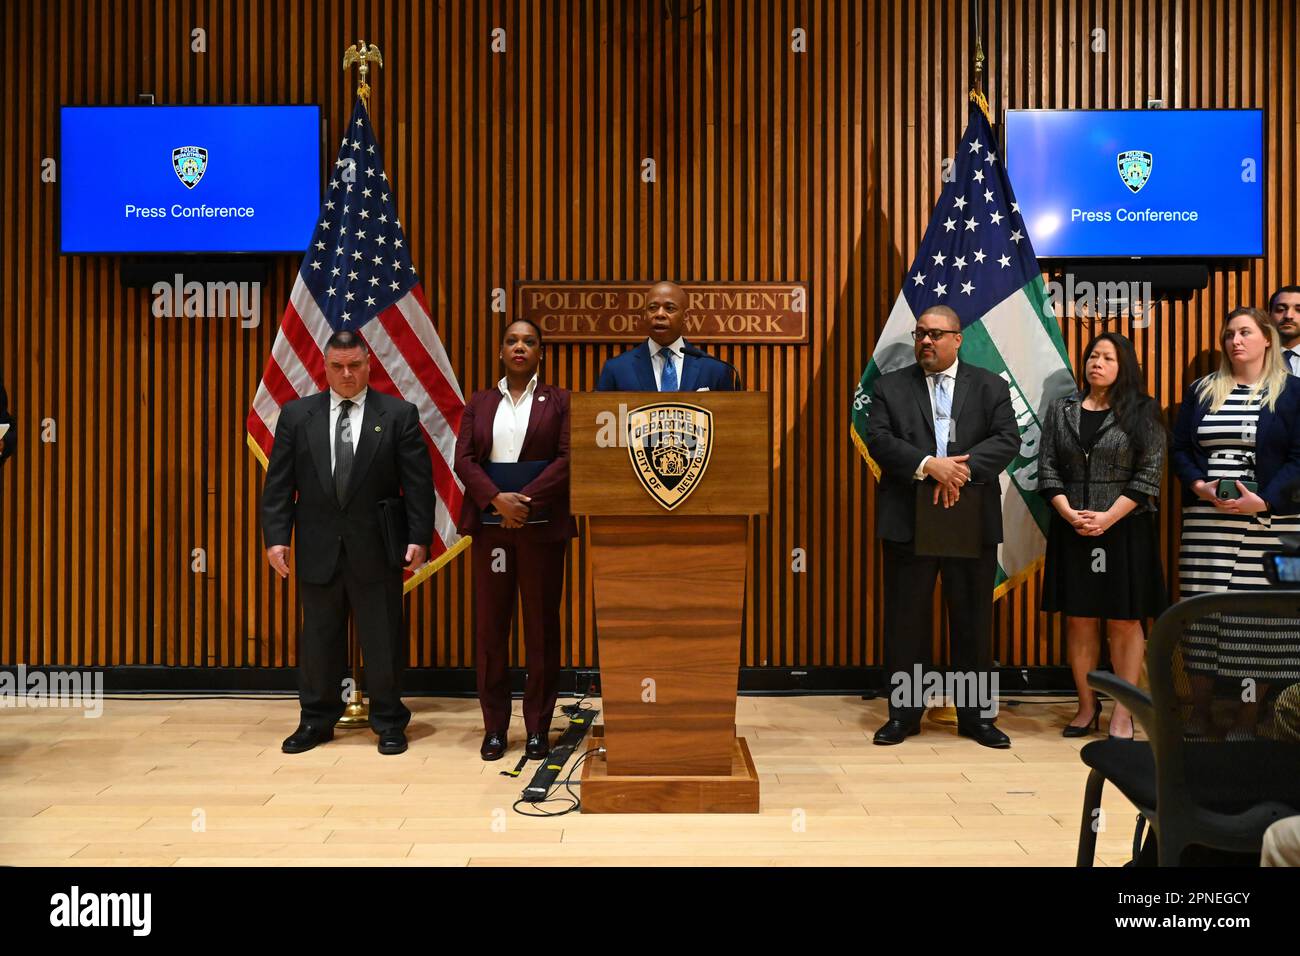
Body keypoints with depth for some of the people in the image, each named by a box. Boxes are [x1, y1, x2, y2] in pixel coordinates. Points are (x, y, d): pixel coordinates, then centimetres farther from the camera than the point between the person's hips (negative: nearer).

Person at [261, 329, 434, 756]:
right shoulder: (296, 414, 7)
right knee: (318, 639, 11)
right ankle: (316, 720, 26)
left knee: (383, 640, 6)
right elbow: (278, 483, 5)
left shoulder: (399, 414, 1)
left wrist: (419, 538, -8)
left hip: (376, 549, -2)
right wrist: (277, 537, -3)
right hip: (317, 548, 2)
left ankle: (389, 722, 20)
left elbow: (418, 483, -2)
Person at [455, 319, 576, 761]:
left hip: (541, 525, -2)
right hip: (490, 526, 2)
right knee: (490, 625, 4)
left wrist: (526, 500, -15)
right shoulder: (479, 403, 13)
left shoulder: (559, 400, 7)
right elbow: (463, 459, 3)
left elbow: (568, 458, -4)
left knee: (541, 626, 3)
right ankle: (495, 726, 14)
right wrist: (496, 499, -14)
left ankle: (538, 727, 13)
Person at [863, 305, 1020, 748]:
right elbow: (879, 439, -7)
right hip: (908, 523, 0)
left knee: (973, 621, 9)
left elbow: (1007, 440, -4)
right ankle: (903, 714, 18)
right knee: (905, 620, 5)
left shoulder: (990, 387, 9)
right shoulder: (890, 387, 7)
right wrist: (929, 465, -20)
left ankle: (976, 715, 22)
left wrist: (963, 469, -19)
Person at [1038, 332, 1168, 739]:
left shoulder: (1142, 412, 1)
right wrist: (1068, 513, -10)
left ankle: (1123, 712, 10)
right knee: (1079, 620, 6)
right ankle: (1087, 705, 18)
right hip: (1072, 530, 2)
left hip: (1125, 530, -2)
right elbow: (1047, 468, 4)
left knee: (1124, 622, 1)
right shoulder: (1060, 410, 8)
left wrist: (1108, 518, -14)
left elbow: (1150, 473, -5)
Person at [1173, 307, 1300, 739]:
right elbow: (1179, 448, 11)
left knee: (1259, 613, -1)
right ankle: (1200, 713, 12)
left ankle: (1247, 718, 10)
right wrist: (1199, 485, -7)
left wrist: (1264, 500, -15)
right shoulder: (1201, 390, 13)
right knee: (1201, 611, 2)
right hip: (1206, 521, 2)